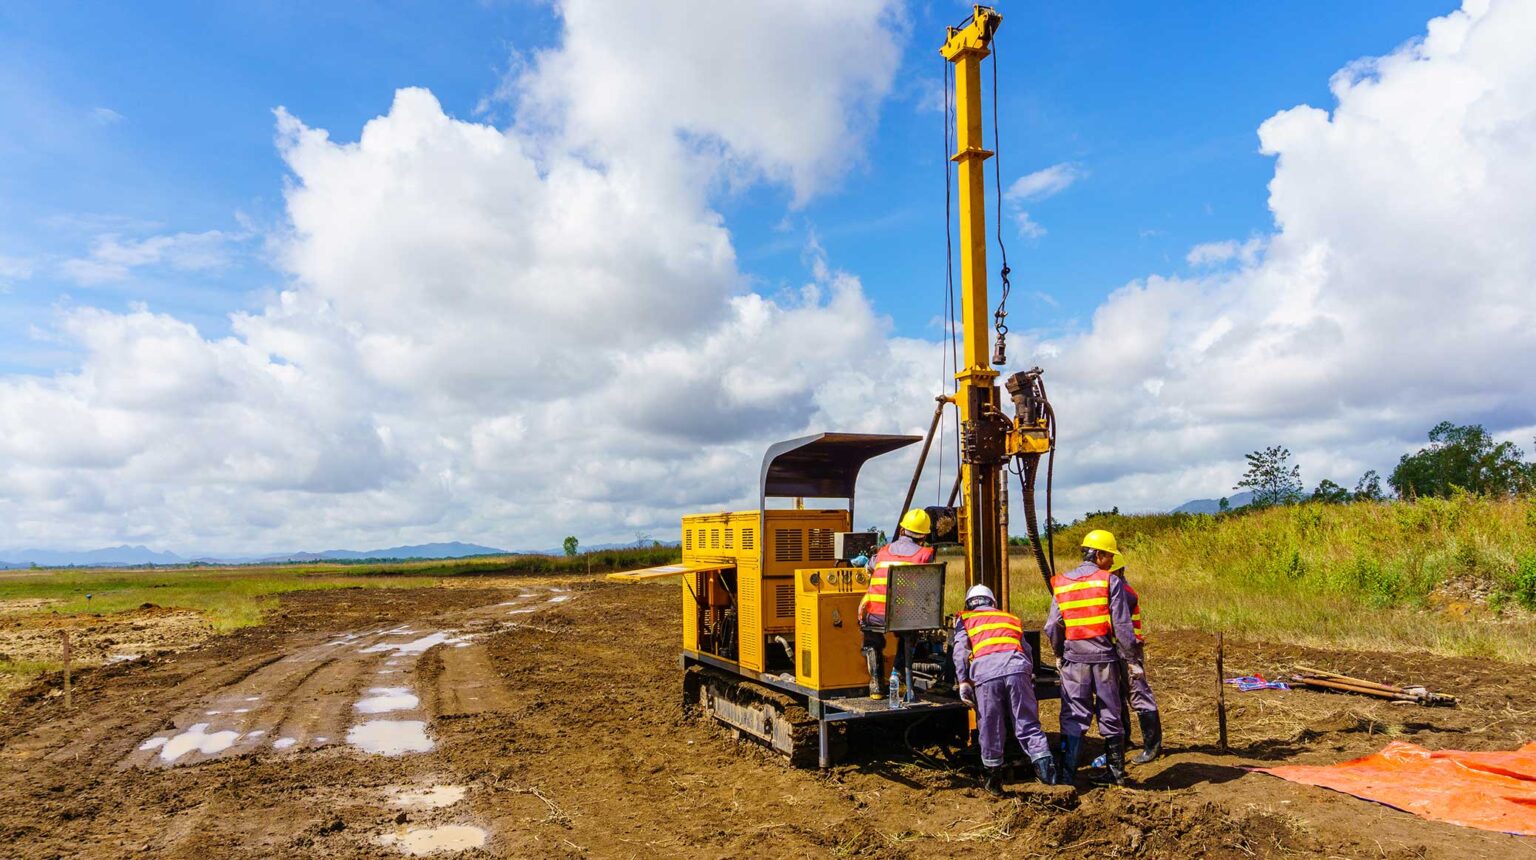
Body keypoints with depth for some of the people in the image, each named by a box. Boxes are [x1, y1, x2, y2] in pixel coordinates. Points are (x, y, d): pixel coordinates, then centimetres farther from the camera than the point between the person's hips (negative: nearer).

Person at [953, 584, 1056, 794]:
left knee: (990, 728, 8)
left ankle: (994, 780, 18)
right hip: (1016, 666, 2)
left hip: (985, 671, -2)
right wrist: (1029, 675, 35)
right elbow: (1027, 650, 28)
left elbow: (960, 650, 9)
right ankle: (1046, 767, -6)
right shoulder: (1012, 618, 35)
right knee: (1027, 724, 7)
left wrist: (963, 680, 3)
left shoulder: (965, 619, 25)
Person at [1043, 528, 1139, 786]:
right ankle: (1117, 774, 21)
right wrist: (1131, 659, -1)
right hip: (1105, 658, -2)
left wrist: (1059, 655, 19)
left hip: (1074, 658, 2)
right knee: (1110, 717, 11)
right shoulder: (1111, 582, -6)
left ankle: (1067, 774, 2)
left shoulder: (1061, 584, 4)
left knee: (1073, 717, 6)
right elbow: (1122, 626, -9)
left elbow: (1051, 627, 4)